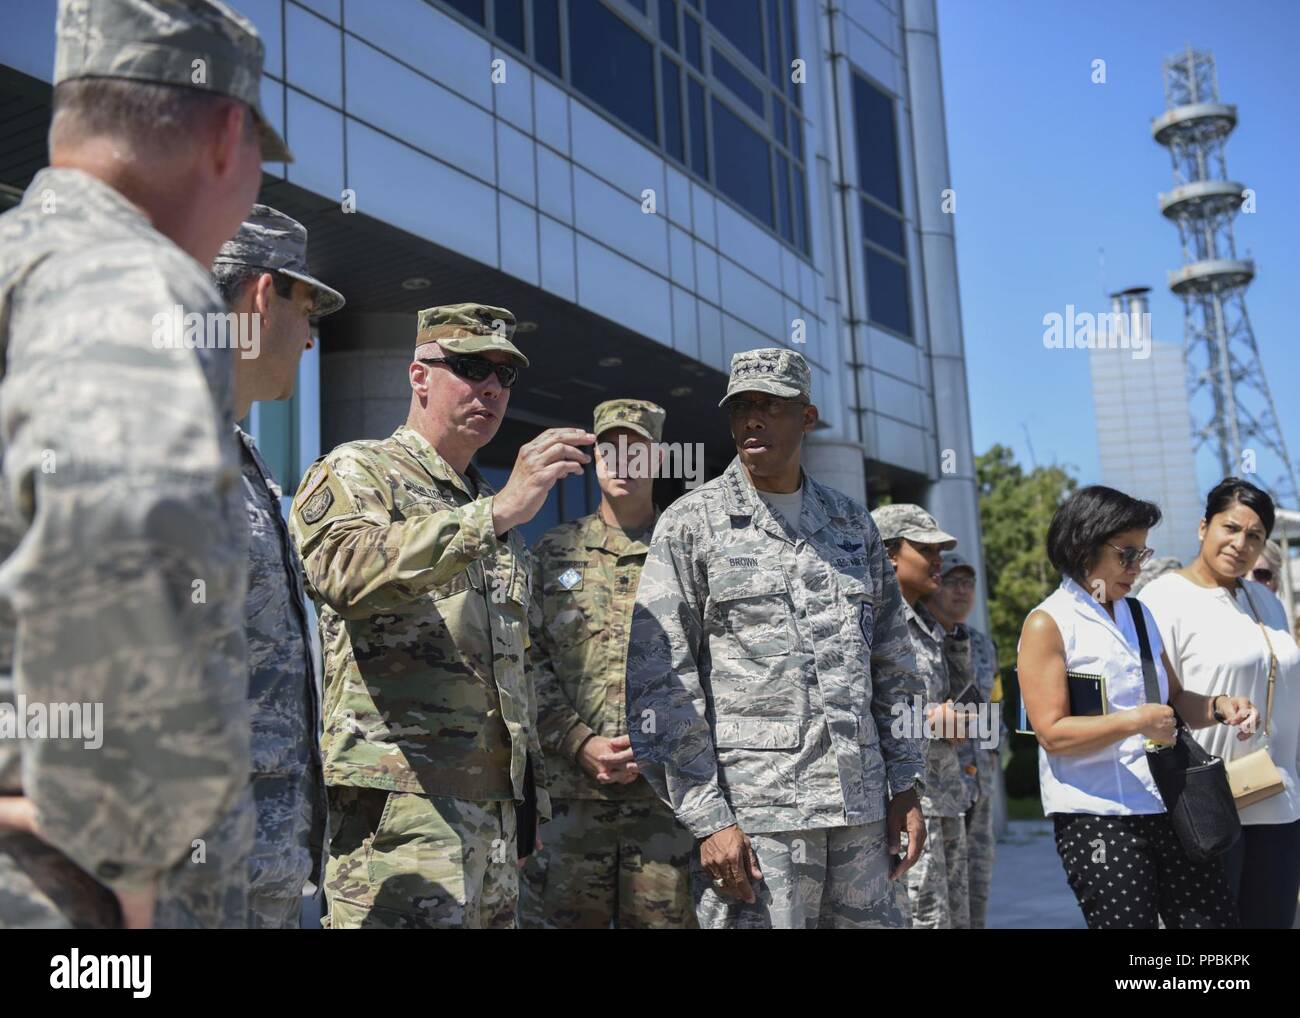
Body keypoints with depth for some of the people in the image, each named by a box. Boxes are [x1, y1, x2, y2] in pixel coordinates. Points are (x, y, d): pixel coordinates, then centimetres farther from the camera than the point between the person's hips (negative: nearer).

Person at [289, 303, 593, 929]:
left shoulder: (493, 515, 24)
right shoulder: (354, 472, 0)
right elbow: (349, 573, -24)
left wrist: (529, 795, 21)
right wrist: (496, 513, -30)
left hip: (493, 807, 8)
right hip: (398, 804, -8)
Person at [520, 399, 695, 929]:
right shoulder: (553, 552, 12)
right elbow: (530, 663, 5)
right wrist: (581, 745, -8)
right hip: (569, 790, 1)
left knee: (667, 915, 3)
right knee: (560, 914, 3)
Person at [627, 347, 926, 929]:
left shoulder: (854, 525, 14)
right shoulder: (690, 525, -1)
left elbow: (892, 668, 17)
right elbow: (658, 684, -6)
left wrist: (905, 789, 10)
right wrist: (707, 818, -11)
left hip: (861, 808, 5)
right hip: (752, 813, -4)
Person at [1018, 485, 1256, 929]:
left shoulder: (1139, 614, 15)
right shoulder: (1047, 625, -7)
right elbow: (1052, 733, -14)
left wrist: (1218, 707, 1)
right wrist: (1135, 722, -21)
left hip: (1169, 806, 7)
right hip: (1097, 816, -6)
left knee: (1214, 919, 5)